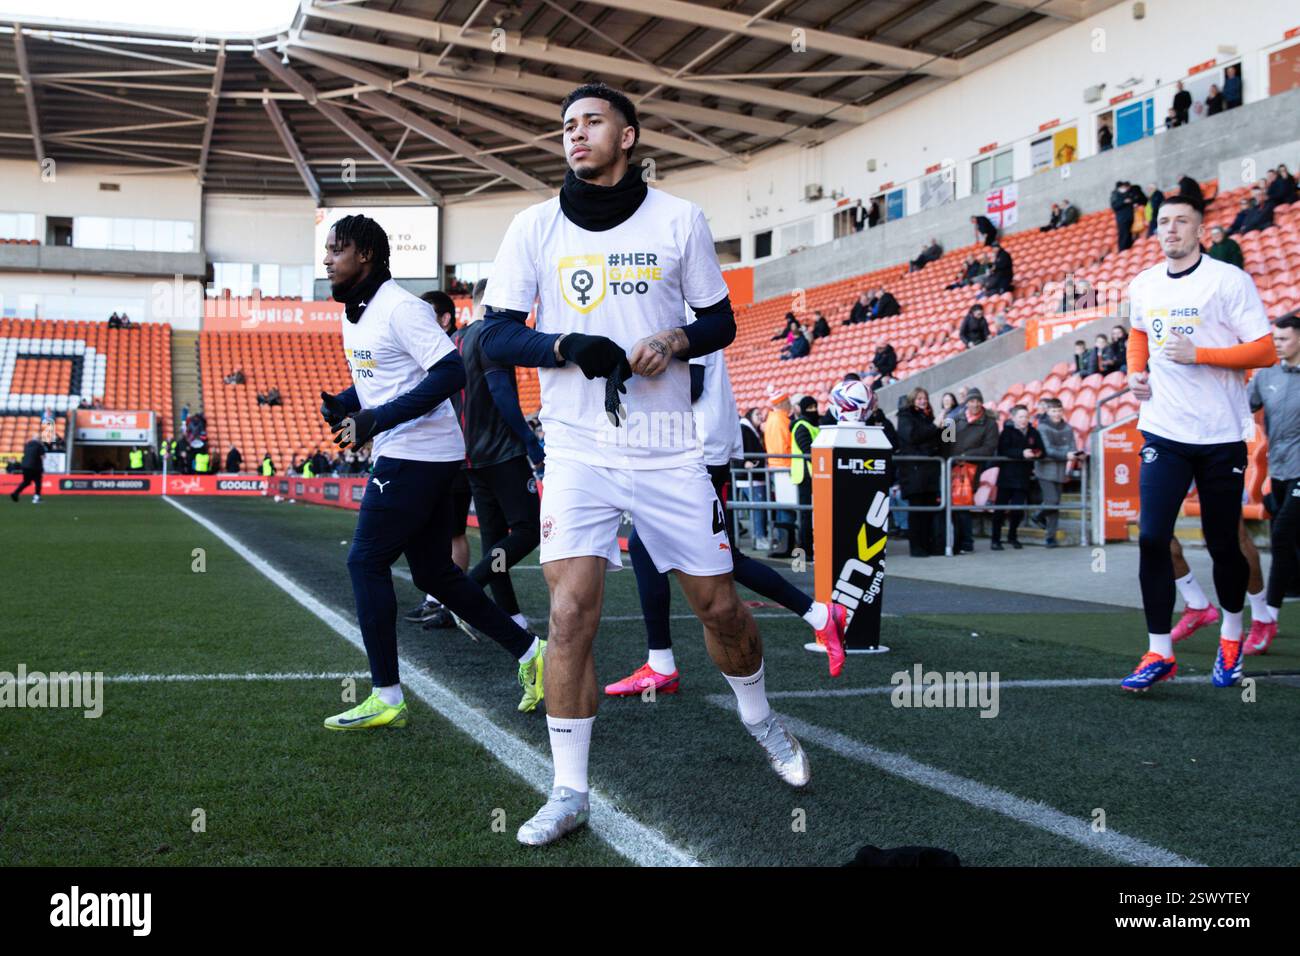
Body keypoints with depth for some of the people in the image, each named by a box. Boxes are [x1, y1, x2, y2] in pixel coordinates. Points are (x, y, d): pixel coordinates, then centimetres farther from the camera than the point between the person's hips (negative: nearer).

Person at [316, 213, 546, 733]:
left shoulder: (400, 308, -16)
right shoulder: (351, 314, 14)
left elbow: (451, 373, -23)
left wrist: (374, 421, -25)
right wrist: (341, 405, 5)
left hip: (419, 455, -10)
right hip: (400, 456, 10)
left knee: (366, 562, -6)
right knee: (433, 572, 12)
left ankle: (387, 698, 1)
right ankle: (527, 650, 22)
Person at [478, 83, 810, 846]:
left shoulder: (679, 219, 3)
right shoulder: (535, 226, 3)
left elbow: (721, 321, 9)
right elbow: (496, 336, 2)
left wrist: (677, 340, -13)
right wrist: (567, 345, -16)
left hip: (669, 451, 1)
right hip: (578, 450, 0)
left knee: (720, 606, 7)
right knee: (571, 615, -12)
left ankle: (758, 716, 38)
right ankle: (569, 793, 1)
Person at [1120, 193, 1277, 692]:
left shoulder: (1229, 280, -7)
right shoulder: (1142, 285, 8)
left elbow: (1264, 350, -10)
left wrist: (1198, 354, -20)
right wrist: (1136, 371, 9)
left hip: (1220, 436, -3)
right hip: (1163, 432, 3)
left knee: (1222, 544, 6)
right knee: (1152, 538, -7)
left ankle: (1231, 635, 31)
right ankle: (1159, 653, 1)